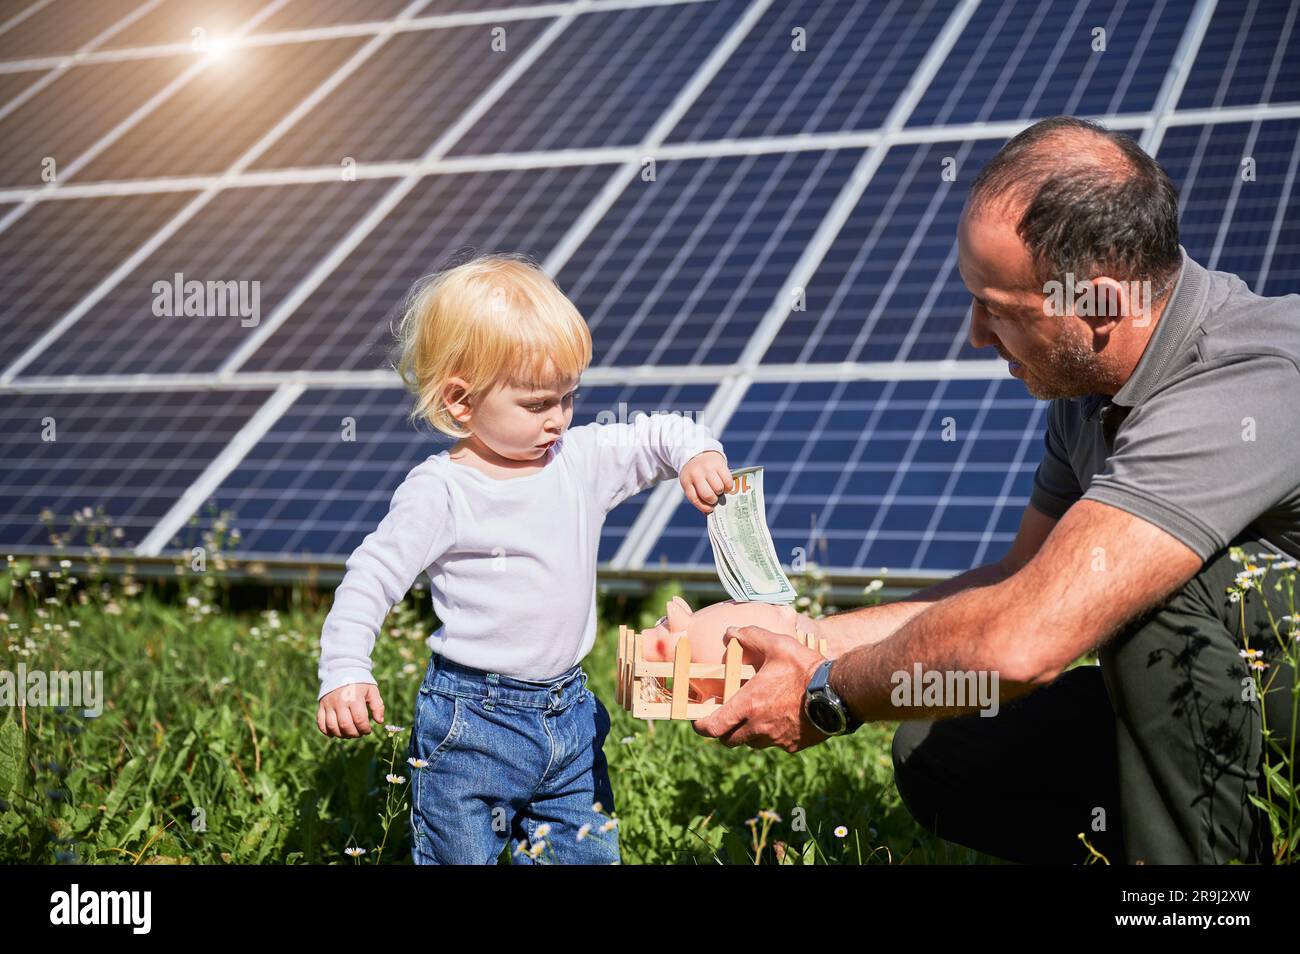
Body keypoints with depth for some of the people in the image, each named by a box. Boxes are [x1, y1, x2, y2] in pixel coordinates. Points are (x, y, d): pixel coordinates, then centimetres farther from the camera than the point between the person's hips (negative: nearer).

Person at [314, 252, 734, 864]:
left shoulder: (583, 460, 2)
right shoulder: (440, 492, -13)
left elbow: (657, 435, 11)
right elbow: (371, 579, -12)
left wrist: (697, 453, -12)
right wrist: (344, 674, -23)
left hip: (571, 717, 5)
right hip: (470, 727, -5)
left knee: (587, 855, 13)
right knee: (460, 857, 3)